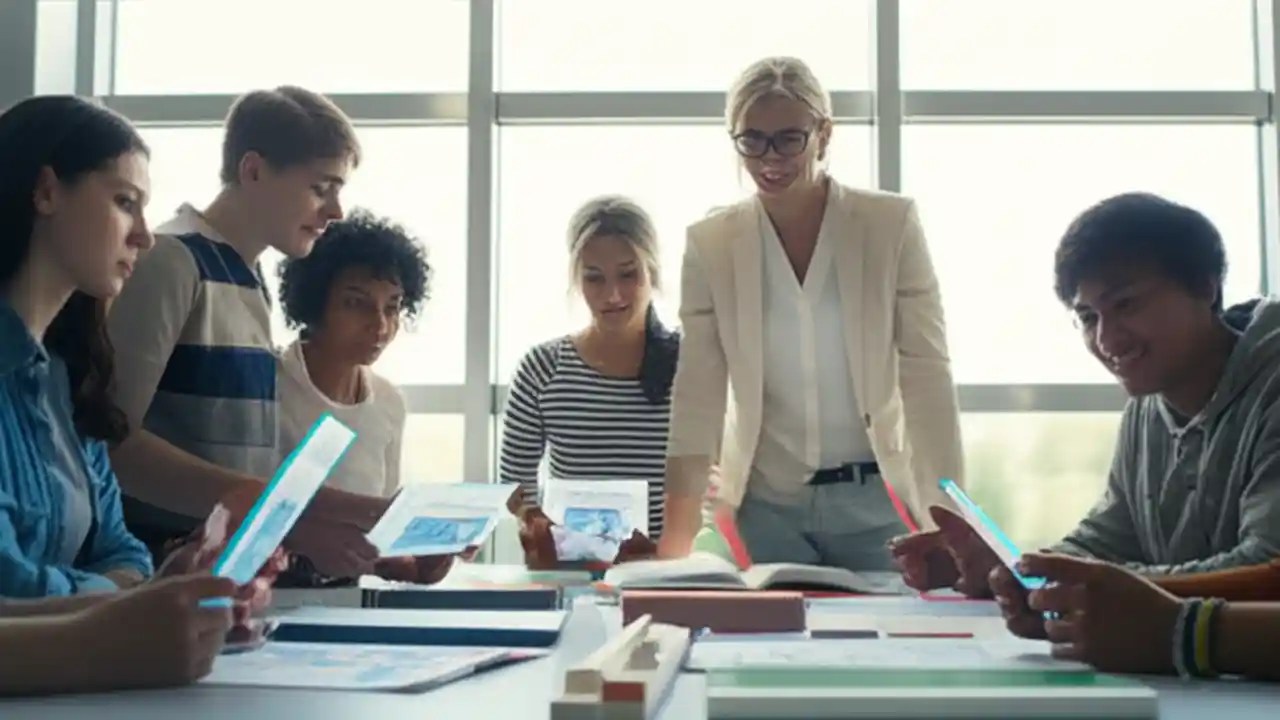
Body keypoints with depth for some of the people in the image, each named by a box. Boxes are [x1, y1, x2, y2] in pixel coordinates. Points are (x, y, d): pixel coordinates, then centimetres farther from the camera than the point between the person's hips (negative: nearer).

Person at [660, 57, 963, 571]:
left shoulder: (892, 224, -6)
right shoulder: (710, 244, -2)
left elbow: (926, 373, -7)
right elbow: (697, 395, -4)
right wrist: (677, 536, -12)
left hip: (876, 500, -1)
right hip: (766, 505, 1)